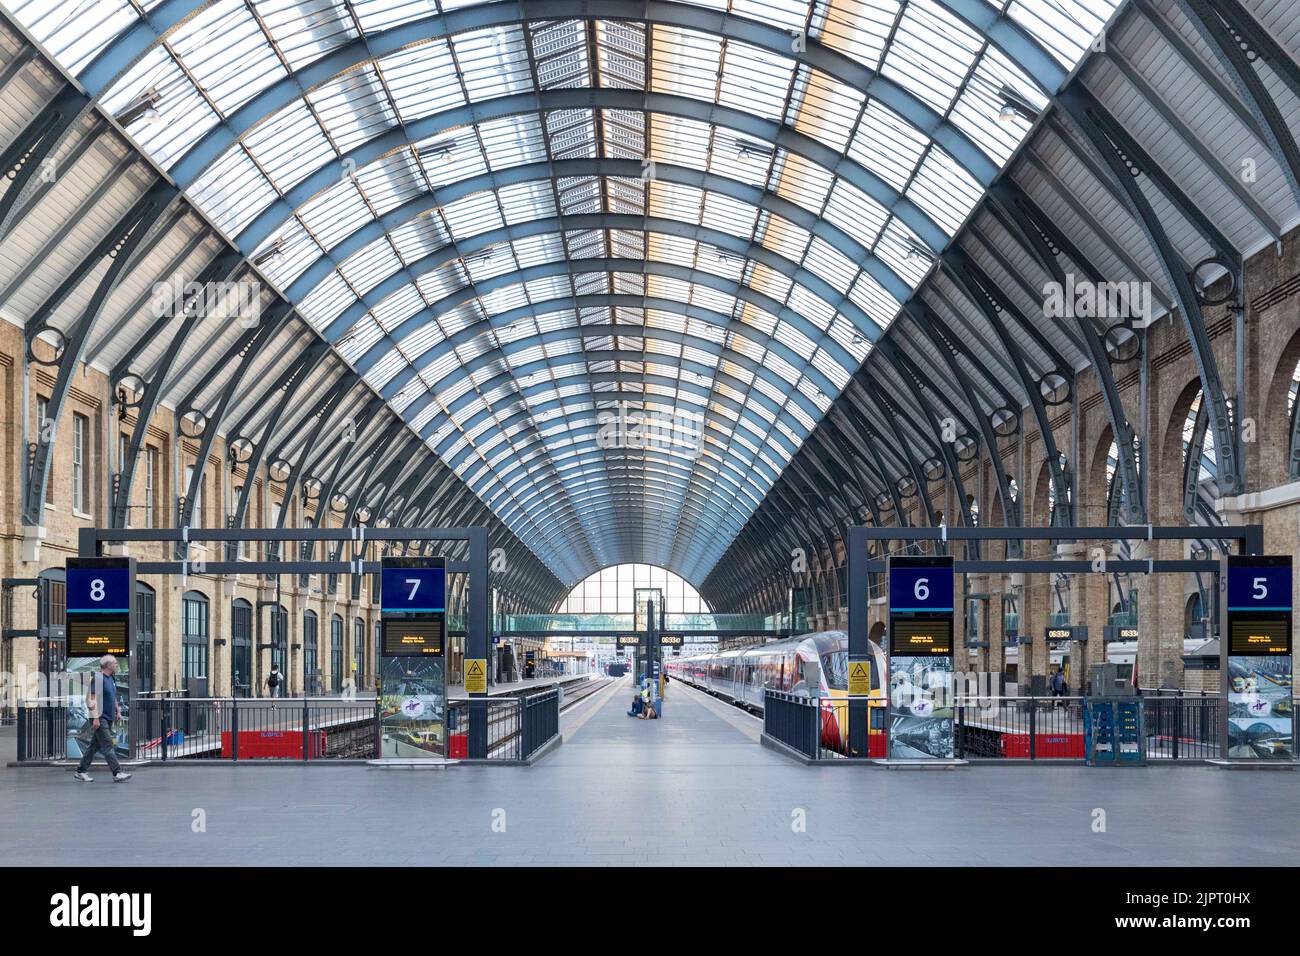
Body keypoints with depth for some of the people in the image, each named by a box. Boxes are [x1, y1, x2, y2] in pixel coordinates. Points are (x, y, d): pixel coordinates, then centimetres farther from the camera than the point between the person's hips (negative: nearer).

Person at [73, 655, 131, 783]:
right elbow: (92, 698, -19)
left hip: (108, 718, 9)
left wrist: (118, 711, 20)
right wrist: (95, 717, -23)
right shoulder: (98, 678, -14)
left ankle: (80, 772, 18)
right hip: (100, 718, -9)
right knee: (108, 746, -11)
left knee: (94, 746, 12)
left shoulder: (110, 678, 15)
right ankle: (117, 773, -14)